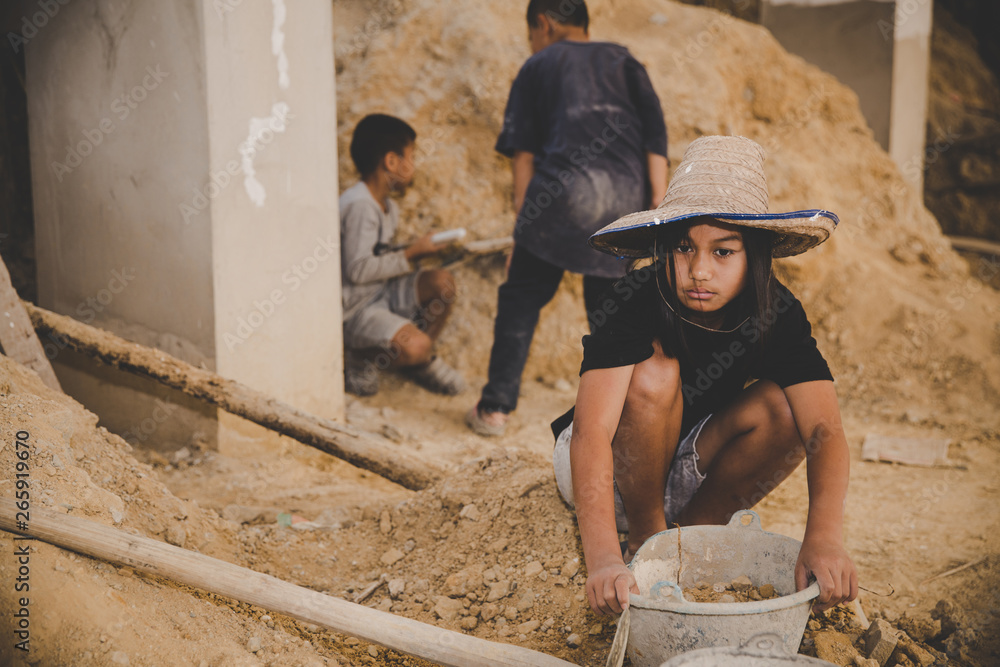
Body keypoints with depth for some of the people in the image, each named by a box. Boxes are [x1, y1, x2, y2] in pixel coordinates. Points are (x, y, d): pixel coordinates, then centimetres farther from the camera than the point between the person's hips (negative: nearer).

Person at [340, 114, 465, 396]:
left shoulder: (388, 206, 10)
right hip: (353, 308, -9)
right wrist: (410, 254, -18)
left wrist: (420, 248, -1)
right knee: (416, 345, -27)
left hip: (380, 294, 9)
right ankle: (355, 359, 0)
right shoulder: (359, 205, -22)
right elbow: (358, 269, -25)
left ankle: (422, 362, 10)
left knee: (442, 282, -6)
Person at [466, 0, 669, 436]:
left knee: (522, 298, 6)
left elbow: (523, 149, 6)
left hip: (565, 189, -3)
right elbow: (655, 135, 10)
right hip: (626, 199, 3)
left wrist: (522, 206, 7)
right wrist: (658, 201, 7)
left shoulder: (539, 65, 15)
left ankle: (495, 408, 4)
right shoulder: (623, 62, 22)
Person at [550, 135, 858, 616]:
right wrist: (603, 557, -58)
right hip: (604, 473, -3)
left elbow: (824, 431, -31)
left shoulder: (777, 316, -18)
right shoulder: (635, 304, -29)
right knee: (654, 374, -33)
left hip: (687, 476, 3)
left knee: (786, 409, -24)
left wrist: (824, 537, -50)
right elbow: (592, 433, -42)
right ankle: (645, 539, -12)